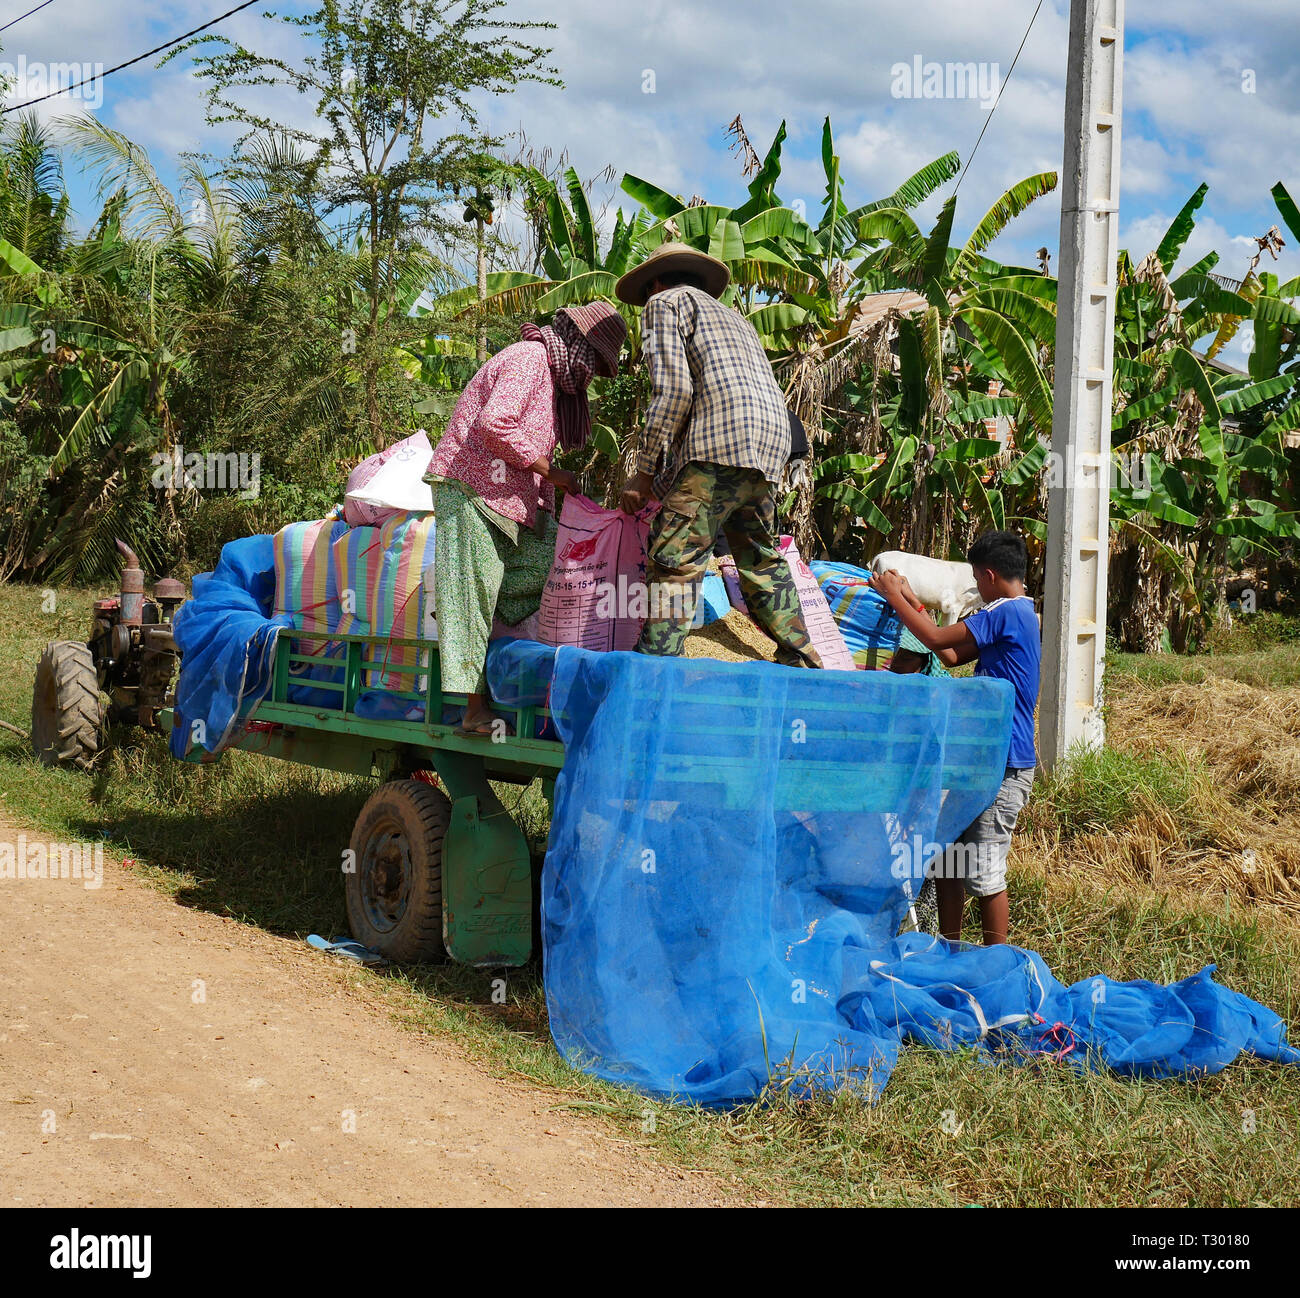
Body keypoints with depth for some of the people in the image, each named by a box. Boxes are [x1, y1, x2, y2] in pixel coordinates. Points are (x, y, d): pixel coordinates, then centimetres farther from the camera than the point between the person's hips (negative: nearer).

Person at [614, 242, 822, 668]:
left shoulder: (666, 302, 13)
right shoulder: (734, 316, 37)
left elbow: (673, 390, -4)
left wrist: (645, 473, -2)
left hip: (721, 442, -8)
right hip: (771, 448, 8)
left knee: (675, 559, -13)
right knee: (760, 559, 21)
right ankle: (801, 660, 24)